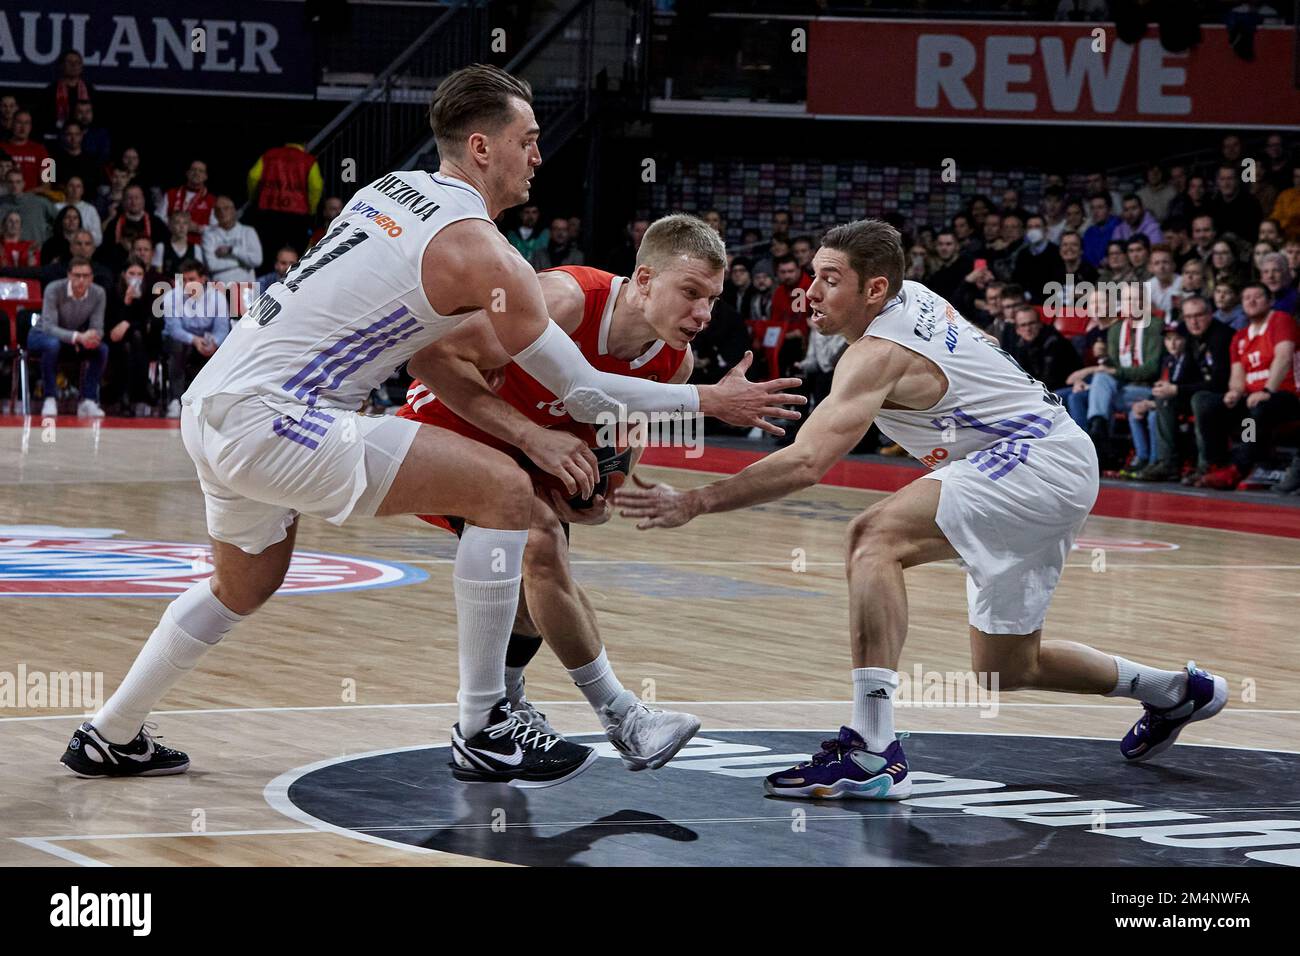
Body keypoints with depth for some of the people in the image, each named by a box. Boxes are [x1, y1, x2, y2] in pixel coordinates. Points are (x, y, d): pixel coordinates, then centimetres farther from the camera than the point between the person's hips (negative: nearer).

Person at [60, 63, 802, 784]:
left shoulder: (394, 191, 15)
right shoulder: (481, 251, -10)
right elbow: (582, 392, -5)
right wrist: (711, 401, 5)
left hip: (210, 405, 9)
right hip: (270, 422, -9)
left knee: (243, 588, 34)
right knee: (505, 490, -9)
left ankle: (110, 739, 42)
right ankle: (484, 732, -3)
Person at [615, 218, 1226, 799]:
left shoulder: (878, 353, -20)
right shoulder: (914, 299, 7)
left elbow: (806, 462, -32)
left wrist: (694, 503, -32)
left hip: (1039, 463, -11)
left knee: (874, 538, -30)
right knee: (1004, 671, 21)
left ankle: (872, 751, -37)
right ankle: (1172, 691, 41)